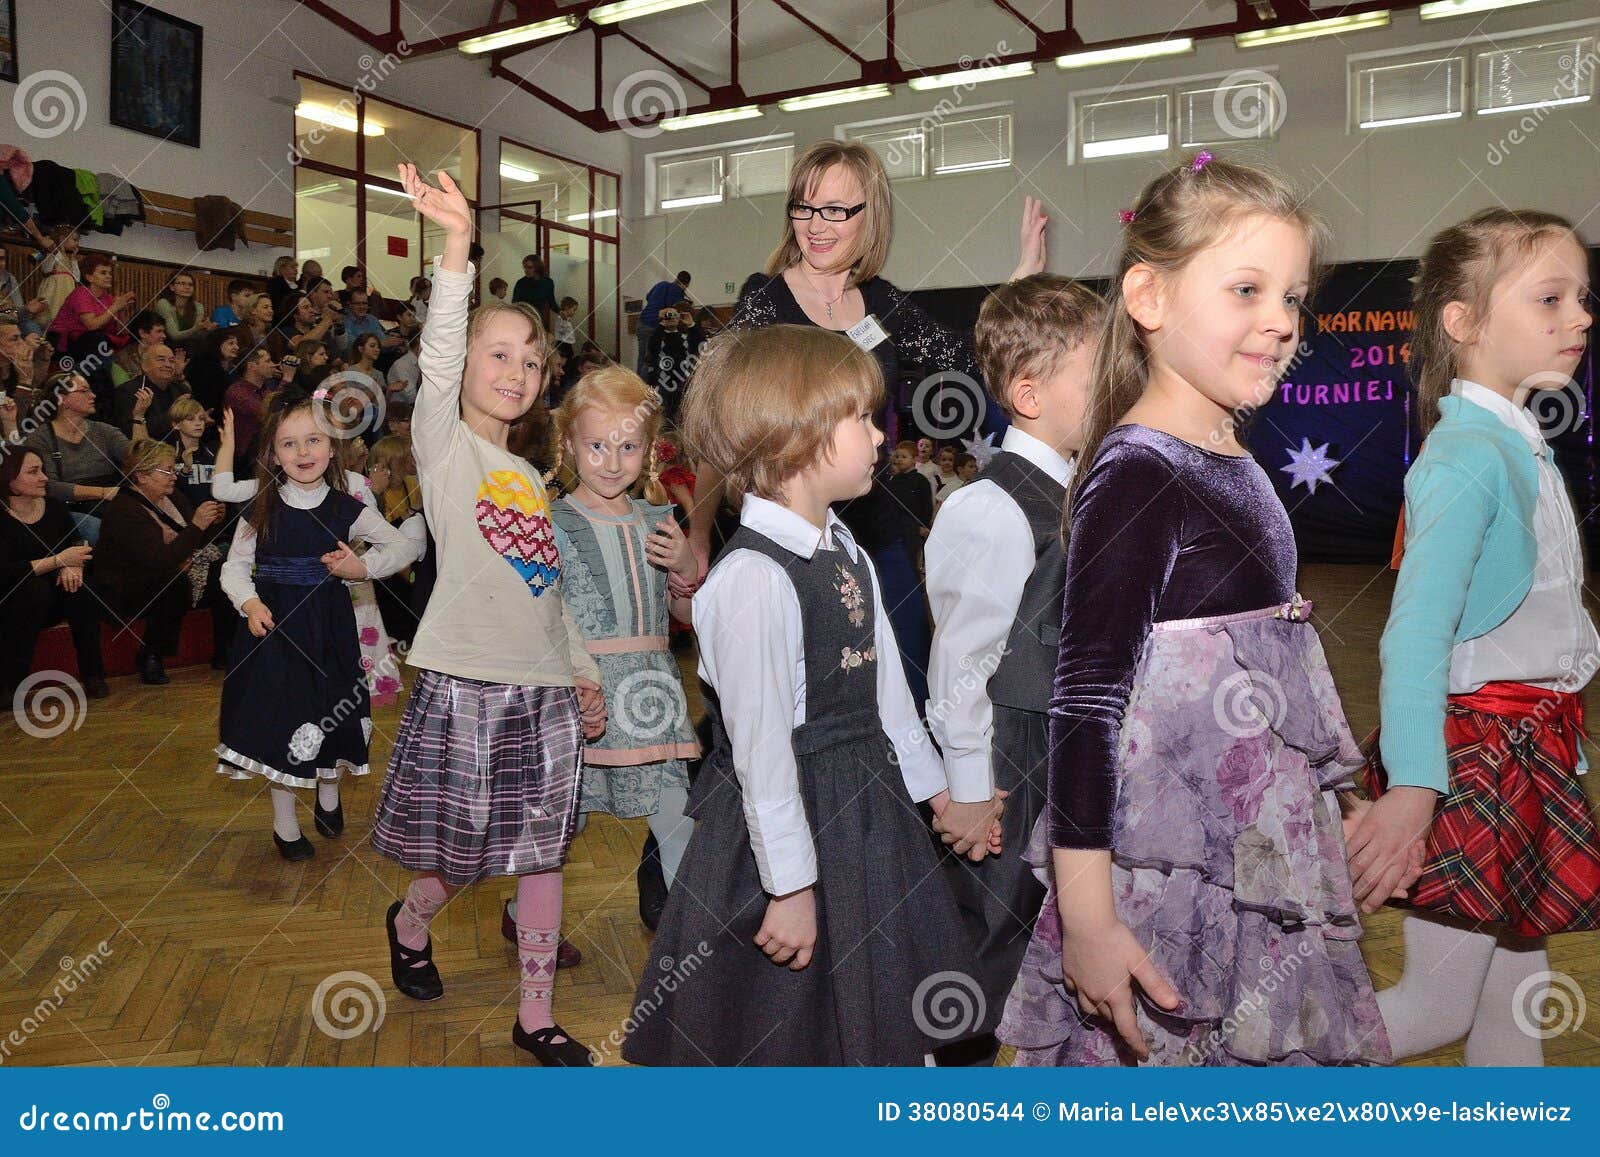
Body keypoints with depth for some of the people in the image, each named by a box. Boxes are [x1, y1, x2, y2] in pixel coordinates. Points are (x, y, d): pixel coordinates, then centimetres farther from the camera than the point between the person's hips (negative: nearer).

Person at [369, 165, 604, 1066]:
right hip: (465, 679, -5)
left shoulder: (533, 478, 16)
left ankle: (537, 1014, 23)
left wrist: (586, 675, 12)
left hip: (543, 687, 5)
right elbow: (438, 358, -18)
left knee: (541, 853, 10)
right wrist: (457, 248, -29)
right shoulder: (444, 444, 0)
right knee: (460, 855, 6)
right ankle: (410, 925, 40)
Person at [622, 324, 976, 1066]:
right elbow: (761, 742, -23)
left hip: (866, 812, 9)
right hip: (788, 825, -9)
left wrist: (932, 784, 18)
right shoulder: (753, 577, -23)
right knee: (779, 1038, 10)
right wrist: (791, 884, -19)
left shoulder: (846, 554, 7)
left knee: (868, 1025, 22)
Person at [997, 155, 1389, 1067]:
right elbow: (1087, 700, -22)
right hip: (1173, 881, -9)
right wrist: (1086, 920, -23)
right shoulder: (1134, 476, -18)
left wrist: (1334, 813, 25)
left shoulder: (1233, 463, 9)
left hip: (1259, 868, 9)